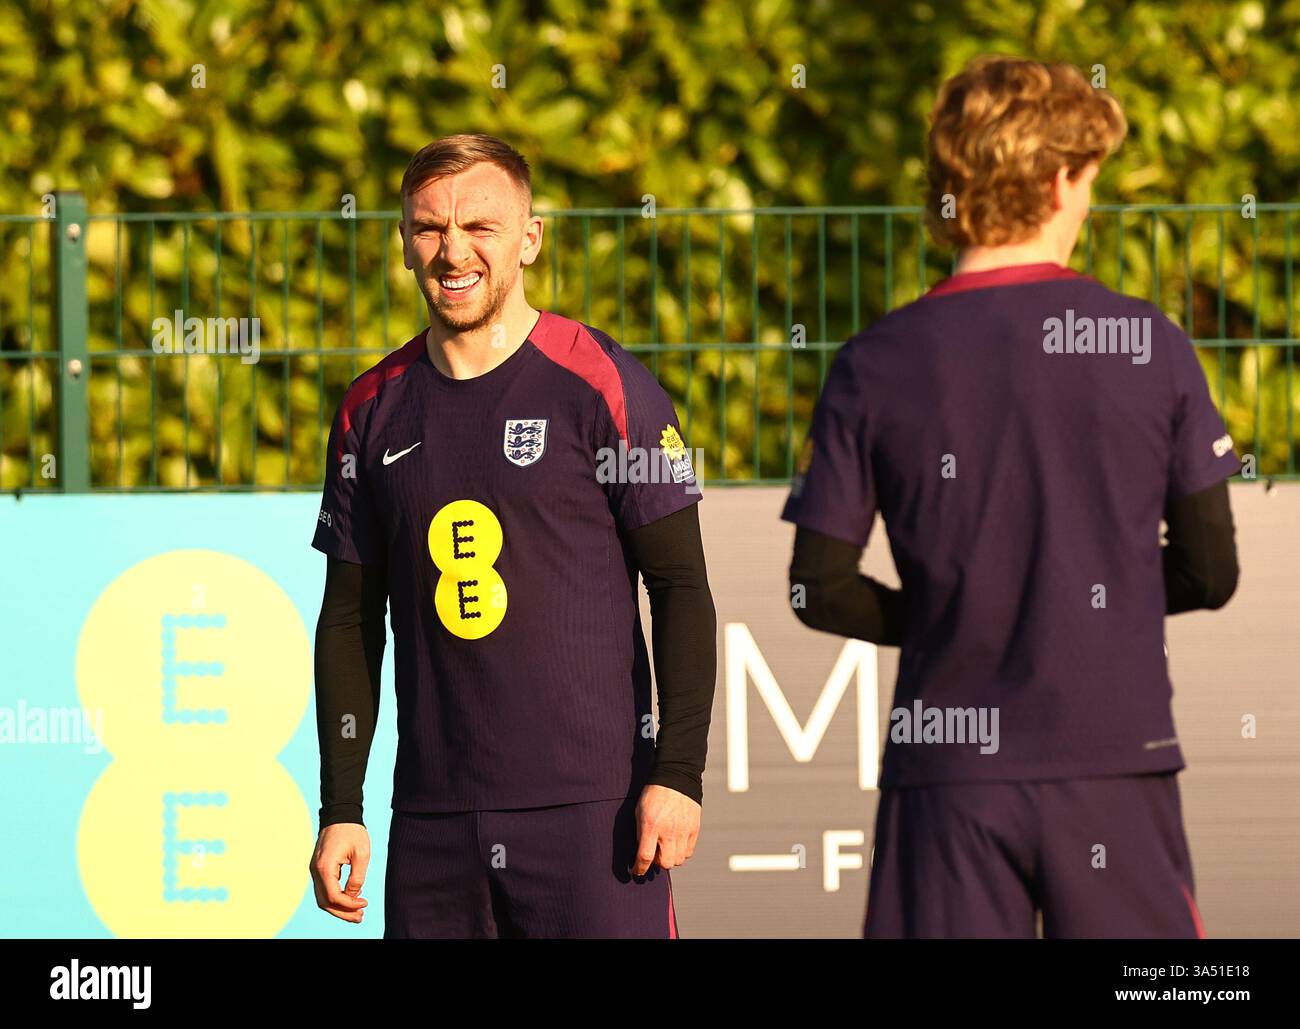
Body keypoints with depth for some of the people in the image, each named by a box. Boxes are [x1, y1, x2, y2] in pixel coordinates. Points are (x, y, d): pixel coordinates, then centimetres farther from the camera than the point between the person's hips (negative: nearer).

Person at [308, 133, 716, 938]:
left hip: (591, 807, -4)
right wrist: (341, 809, 9)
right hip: (433, 815, 4)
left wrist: (679, 775, -10)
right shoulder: (374, 411, 11)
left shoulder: (602, 386, -2)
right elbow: (350, 620, 15)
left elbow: (682, 590, -1)